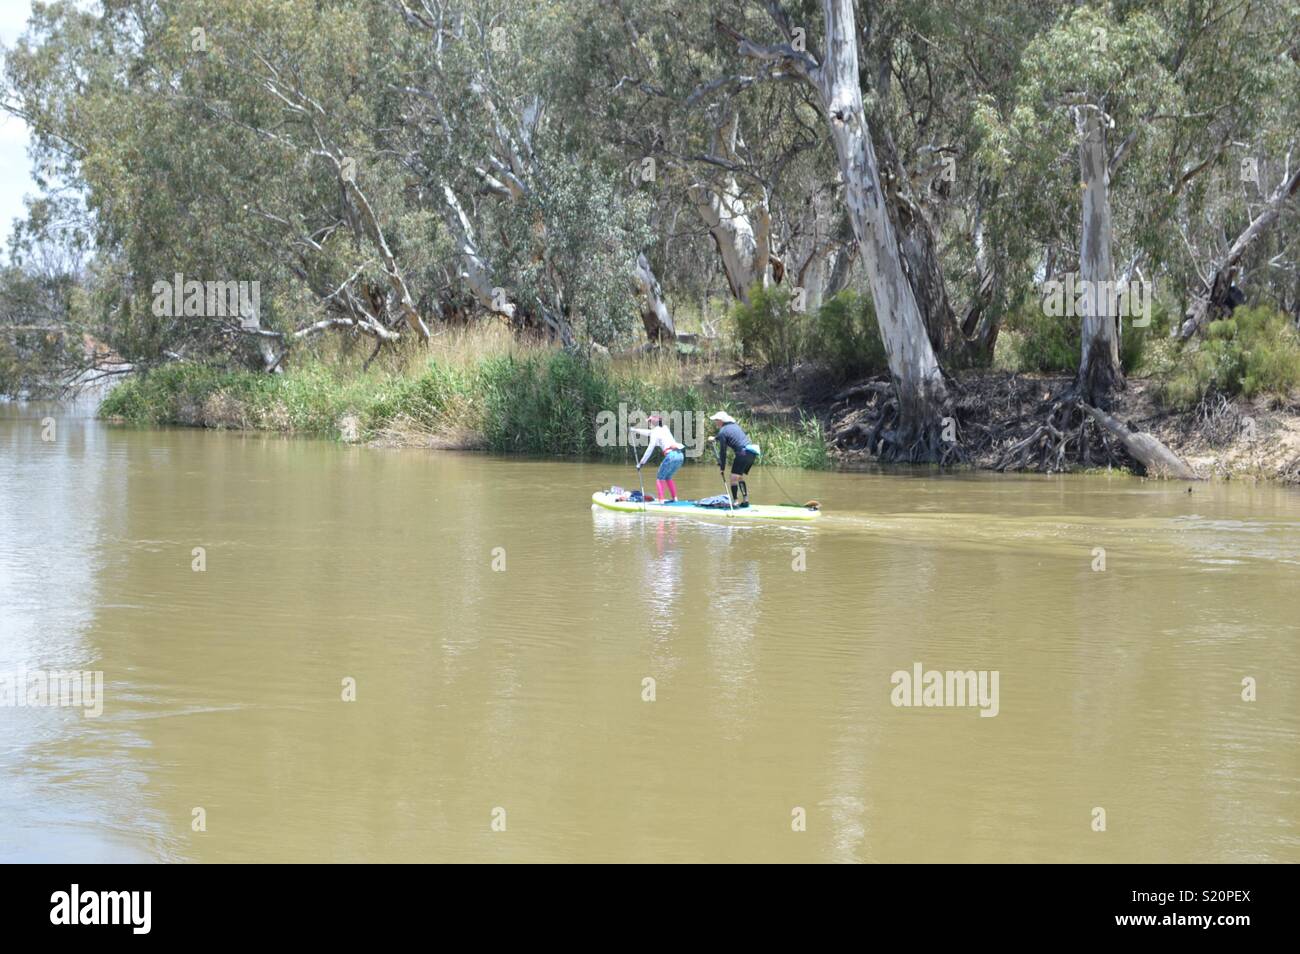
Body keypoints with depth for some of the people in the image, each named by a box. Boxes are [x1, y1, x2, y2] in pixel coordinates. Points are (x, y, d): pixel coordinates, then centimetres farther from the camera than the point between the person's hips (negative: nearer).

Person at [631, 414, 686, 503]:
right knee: (668, 477, 24)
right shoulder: (665, 429, 23)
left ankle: (661, 500, -9)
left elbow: (649, 450, -3)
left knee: (660, 478, 3)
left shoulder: (655, 433, 0)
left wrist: (641, 463, 2)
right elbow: (649, 433, 39)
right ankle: (675, 499, 18)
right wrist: (636, 430, 47)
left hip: (671, 455, -8)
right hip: (680, 455, 8)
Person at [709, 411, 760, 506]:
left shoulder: (723, 431, -3)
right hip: (752, 453, 8)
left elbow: (723, 451, -4)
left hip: (743, 453, -8)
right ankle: (745, 500, 18)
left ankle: (735, 501, -11)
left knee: (734, 477, -4)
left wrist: (722, 467, 3)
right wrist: (715, 438, 59)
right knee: (740, 476, 20)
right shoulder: (734, 425, 20)